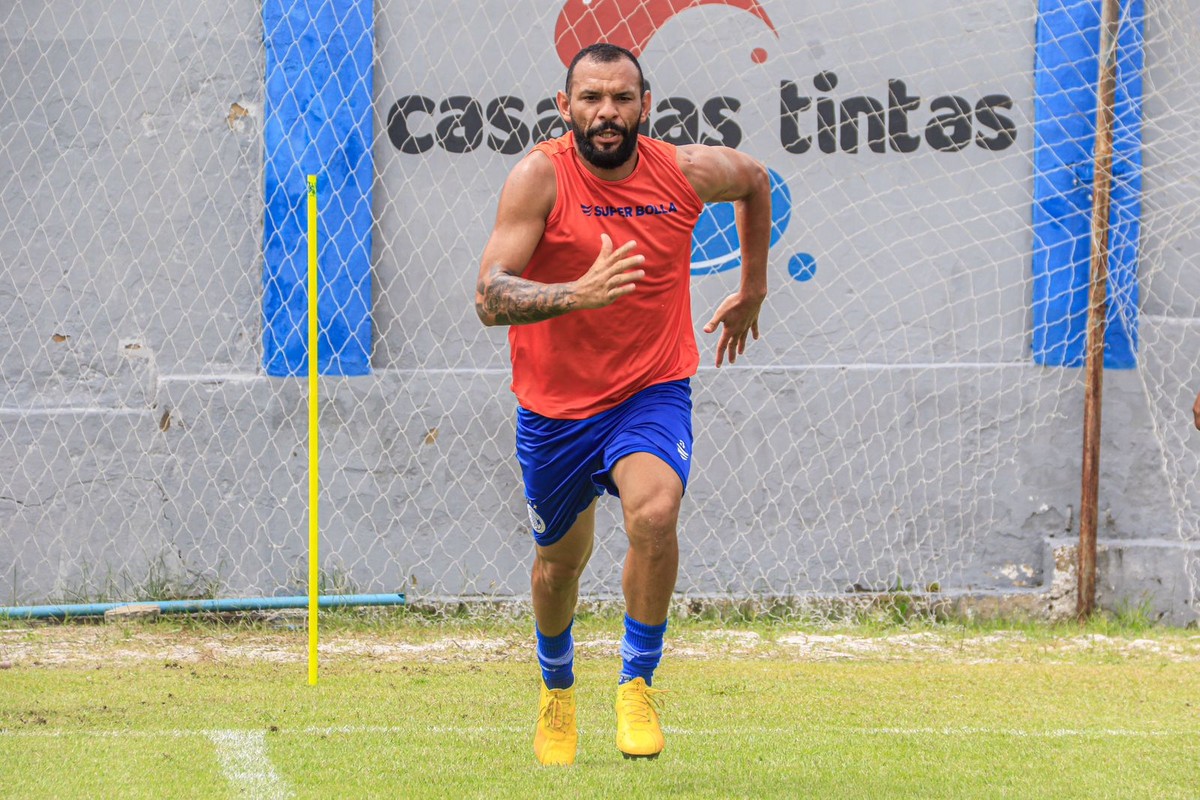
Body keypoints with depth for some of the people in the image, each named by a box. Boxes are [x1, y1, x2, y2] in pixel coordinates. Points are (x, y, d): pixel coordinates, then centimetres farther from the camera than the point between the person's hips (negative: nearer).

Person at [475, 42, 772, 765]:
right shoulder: (540, 177, -18)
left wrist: (752, 291, 22)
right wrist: (578, 293, -45)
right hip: (555, 406, 0)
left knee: (654, 515, -29)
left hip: (652, 393, 0)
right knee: (561, 559, 17)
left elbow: (756, 178, 16)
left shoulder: (687, 173, -10)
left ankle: (639, 681, -9)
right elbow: (490, 298, -28)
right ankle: (558, 684, 49)